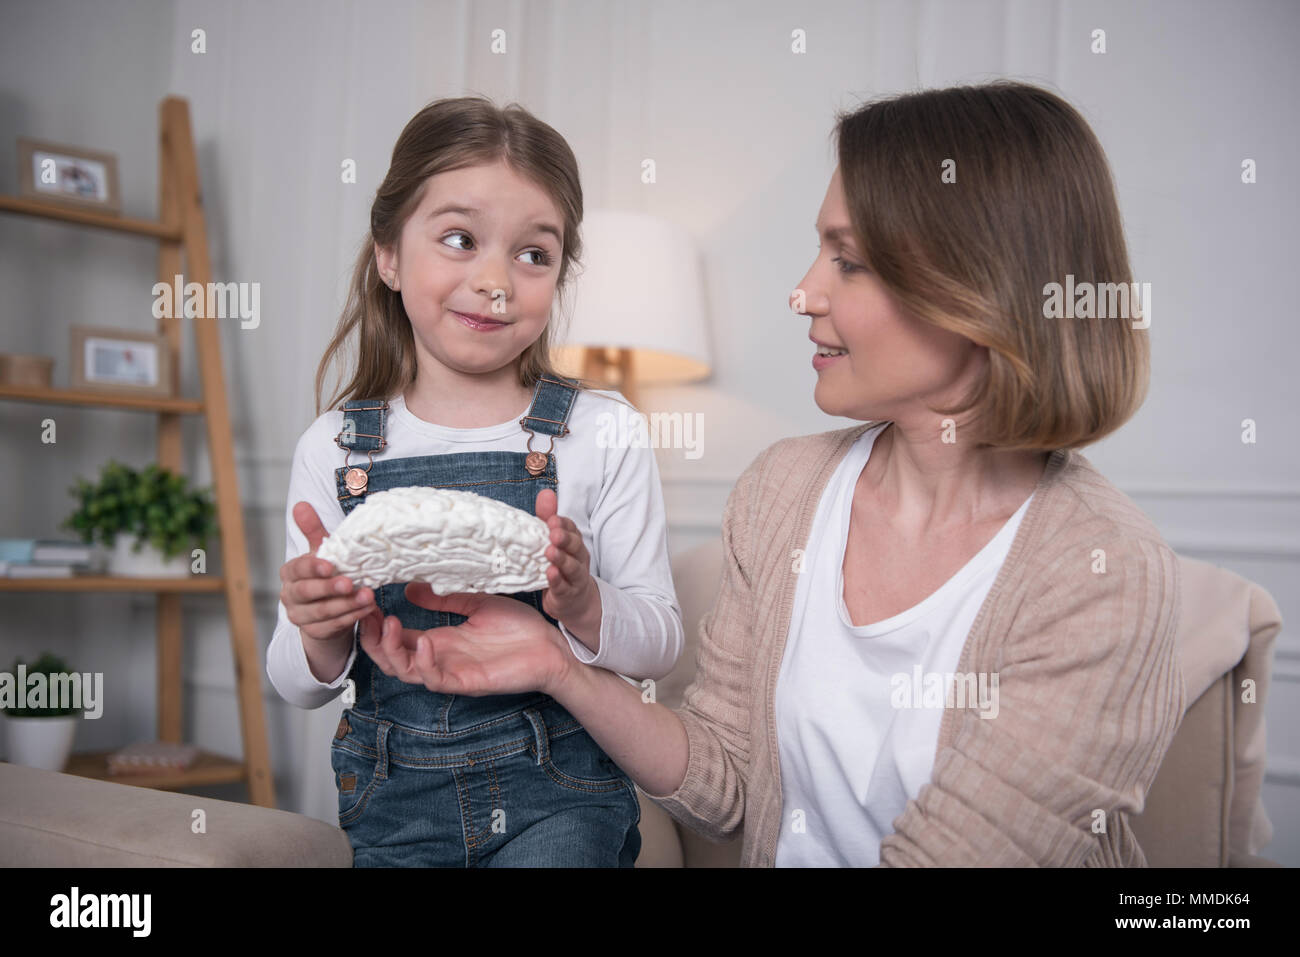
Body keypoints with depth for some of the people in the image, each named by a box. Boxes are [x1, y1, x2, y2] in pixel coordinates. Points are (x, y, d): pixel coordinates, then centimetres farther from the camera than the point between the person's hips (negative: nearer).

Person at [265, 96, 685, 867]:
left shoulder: (600, 430, -5)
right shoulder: (335, 449, -2)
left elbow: (661, 646, -4)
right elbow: (300, 686, 4)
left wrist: (582, 606, -24)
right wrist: (320, 635, -18)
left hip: (560, 793, -1)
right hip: (396, 800, 1)